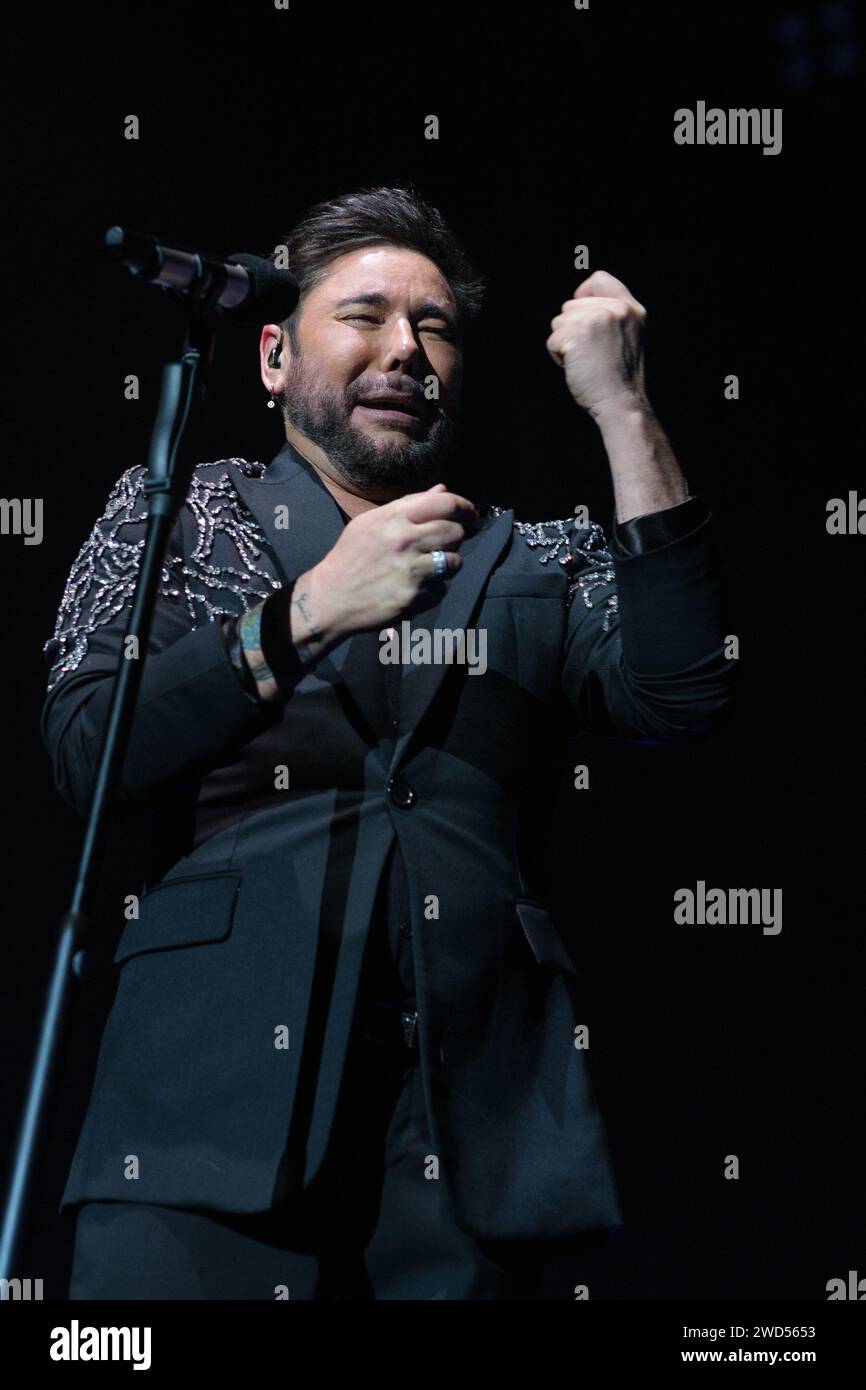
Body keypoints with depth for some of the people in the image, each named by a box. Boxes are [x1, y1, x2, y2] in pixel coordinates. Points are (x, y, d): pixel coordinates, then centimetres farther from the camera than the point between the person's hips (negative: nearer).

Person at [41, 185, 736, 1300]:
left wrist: (623, 411, -3)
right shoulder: (177, 513, 15)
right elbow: (83, 757, 1)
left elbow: (678, 697, -1)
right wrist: (309, 611, -9)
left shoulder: (534, 562, 18)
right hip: (216, 1077, -1)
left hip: (469, 1105, 2)